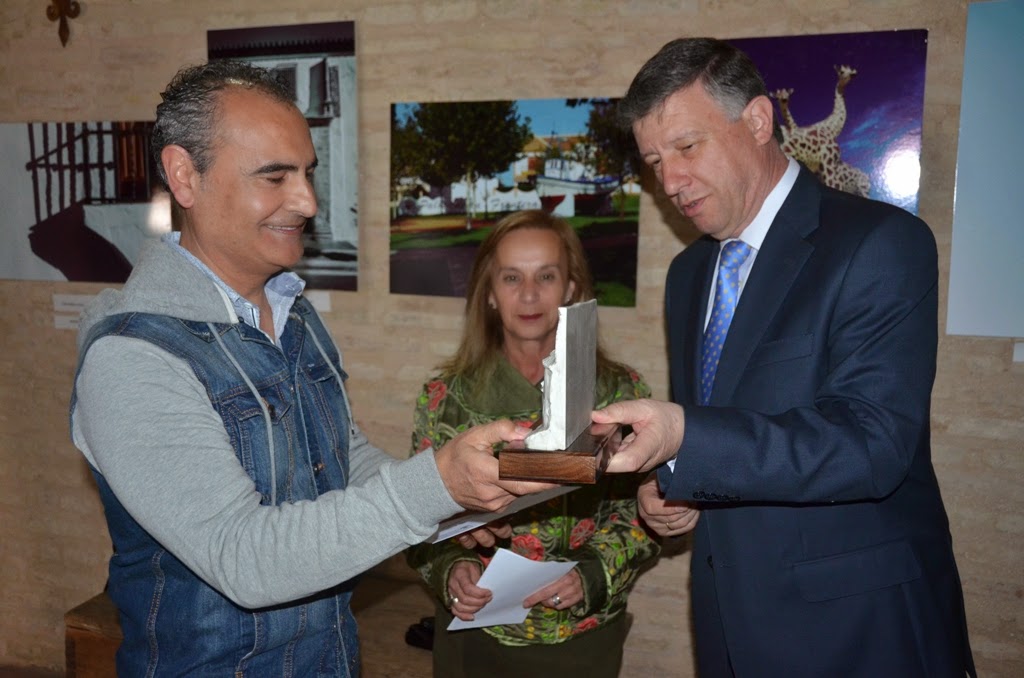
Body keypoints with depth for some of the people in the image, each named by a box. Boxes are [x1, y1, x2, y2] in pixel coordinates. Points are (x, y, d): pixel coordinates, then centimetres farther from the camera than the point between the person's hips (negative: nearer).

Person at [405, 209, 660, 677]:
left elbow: (639, 511, -3)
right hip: (474, 635, 1)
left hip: (583, 637, 0)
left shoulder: (621, 393, -7)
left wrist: (591, 575, -18)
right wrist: (449, 570, -17)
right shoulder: (445, 397, -5)